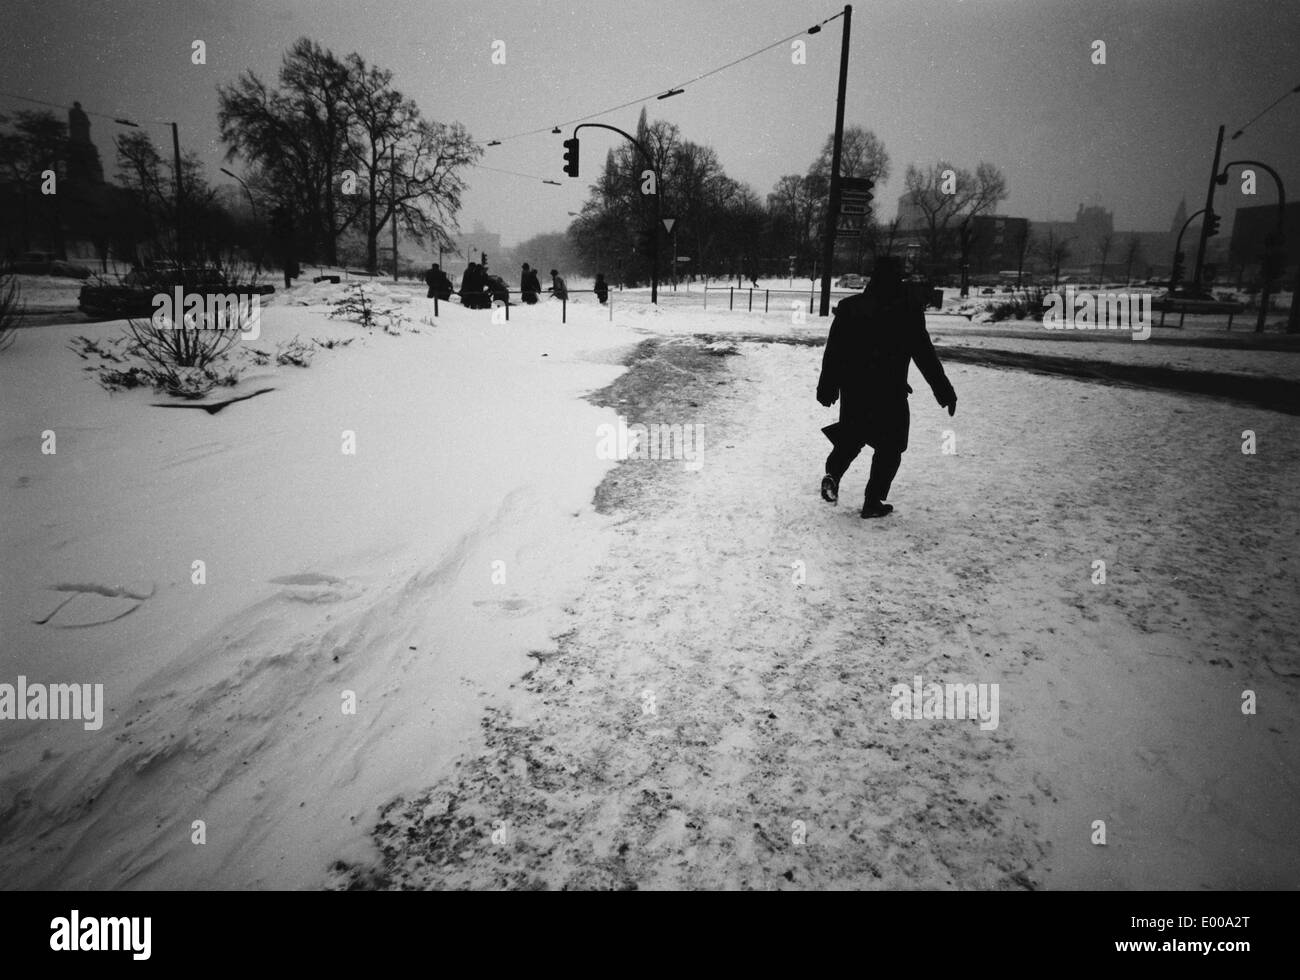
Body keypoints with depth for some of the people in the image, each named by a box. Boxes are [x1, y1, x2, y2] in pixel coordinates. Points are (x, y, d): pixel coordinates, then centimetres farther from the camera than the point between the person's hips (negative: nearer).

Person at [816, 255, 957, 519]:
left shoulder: (849, 307, 2)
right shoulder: (908, 311, -8)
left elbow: (833, 352, 5)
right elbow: (925, 355, -7)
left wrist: (827, 386, 13)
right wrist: (944, 390, 0)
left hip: (853, 390, 4)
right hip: (890, 393, -3)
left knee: (851, 437, 23)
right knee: (889, 447, 11)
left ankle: (832, 474, -1)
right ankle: (873, 502, 10)